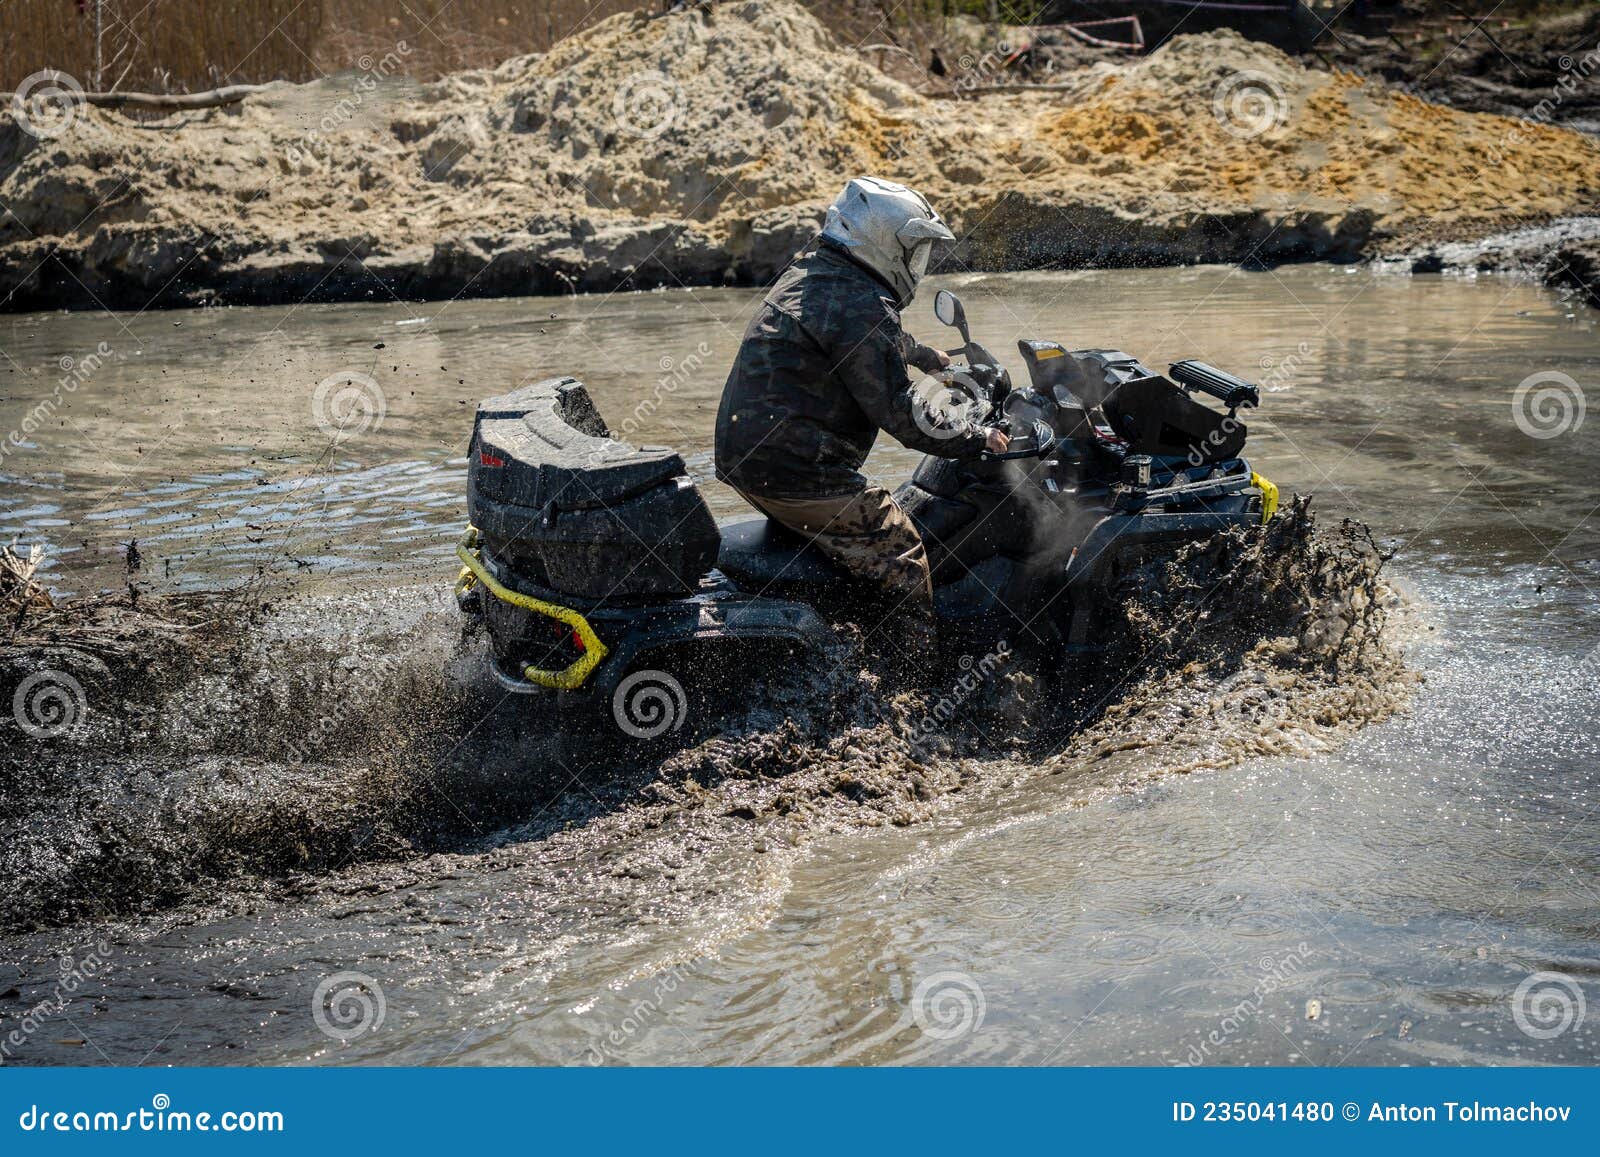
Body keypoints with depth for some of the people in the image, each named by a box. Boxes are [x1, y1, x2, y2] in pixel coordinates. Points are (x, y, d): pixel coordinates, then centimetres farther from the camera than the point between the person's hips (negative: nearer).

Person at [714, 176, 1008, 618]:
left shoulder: (811, 272, 14)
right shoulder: (863, 307, -17)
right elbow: (898, 412, -18)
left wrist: (928, 357, 50)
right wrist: (978, 438, -6)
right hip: (798, 472, -10)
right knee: (901, 560, -3)